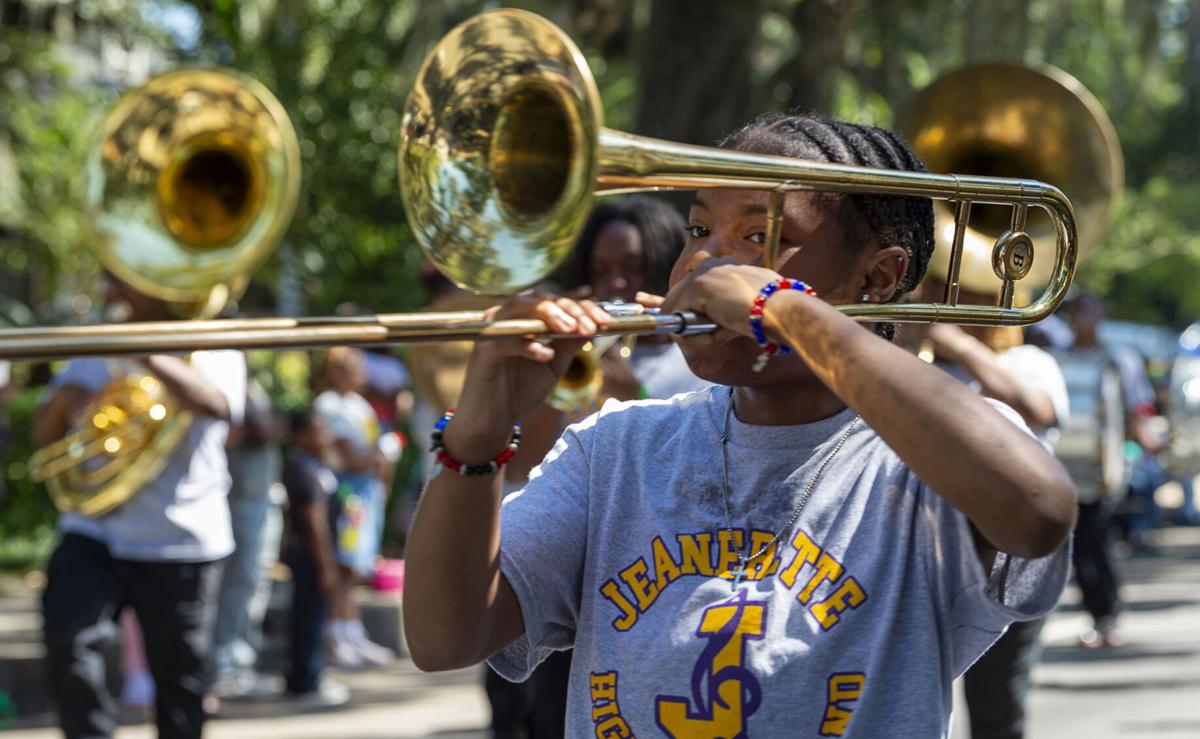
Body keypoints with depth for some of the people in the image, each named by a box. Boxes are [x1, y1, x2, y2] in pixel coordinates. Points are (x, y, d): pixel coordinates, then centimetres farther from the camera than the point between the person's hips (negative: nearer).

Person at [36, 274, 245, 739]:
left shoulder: (212, 350, -1)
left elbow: (216, 403, -25)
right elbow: (44, 436, 16)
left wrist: (144, 355, -38)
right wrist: (65, 396, -7)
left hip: (178, 543, -3)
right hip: (91, 531, 3)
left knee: (180, 678, 4)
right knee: (67, 638, -19)